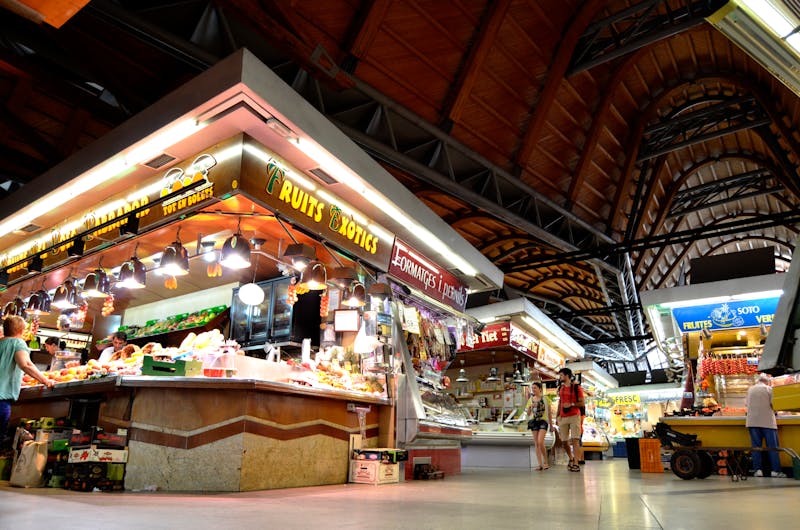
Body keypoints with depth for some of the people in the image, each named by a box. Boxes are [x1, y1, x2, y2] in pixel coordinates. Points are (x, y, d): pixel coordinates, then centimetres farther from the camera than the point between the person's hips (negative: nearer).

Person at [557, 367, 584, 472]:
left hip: (574, 416, -5)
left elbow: (582, 403, -3)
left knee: (575, 439, -10)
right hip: (563, 418, 5)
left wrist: (571, 404, -18)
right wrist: (558, 416, 13)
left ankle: (575, 463, -9)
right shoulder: (560, 388, 15)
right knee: (564, 441, 6)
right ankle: (571, 458, 29)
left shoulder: (577, 388, -1)